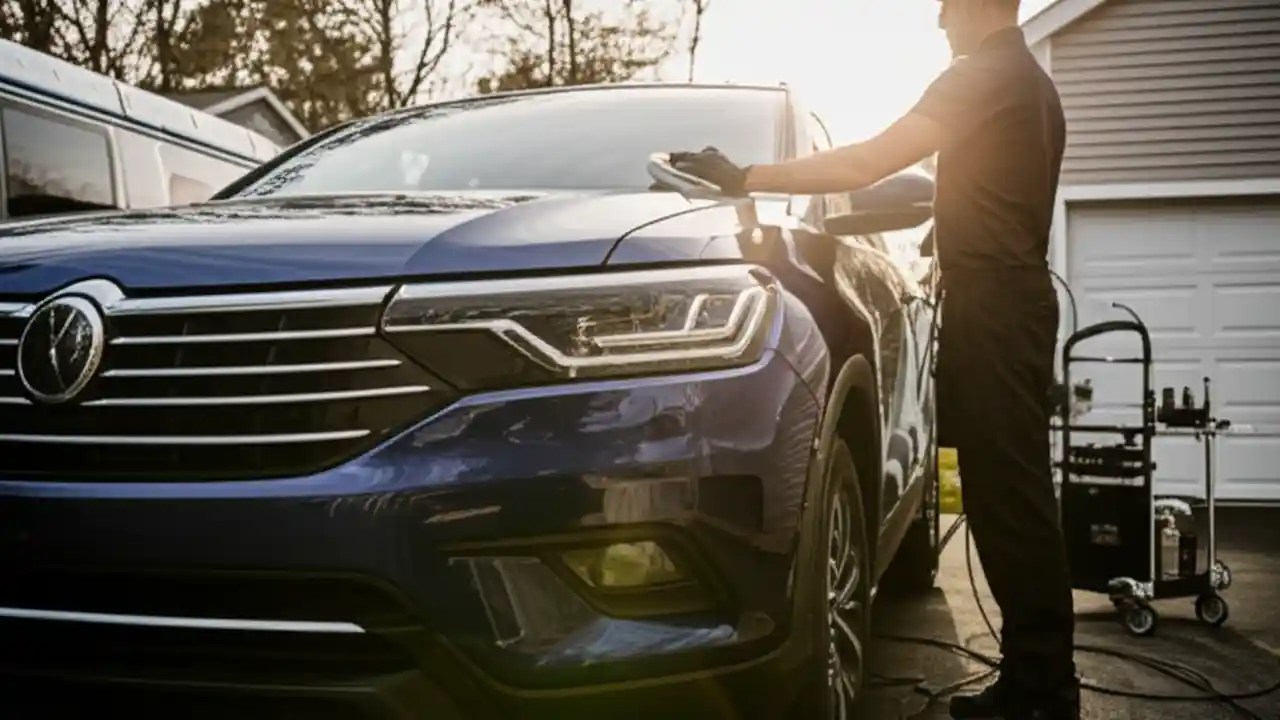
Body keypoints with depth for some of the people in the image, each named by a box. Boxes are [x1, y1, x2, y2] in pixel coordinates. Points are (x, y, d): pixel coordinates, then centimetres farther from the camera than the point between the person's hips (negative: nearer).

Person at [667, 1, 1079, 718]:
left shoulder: (987, 74, -10)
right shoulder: (1029, 81, 22)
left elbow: (868, 163, -18)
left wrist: (746, 178, -15)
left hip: (994, 307, -10)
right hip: (1009, 301, 10)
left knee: (1010, 492, -9)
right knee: (1008, 491, 9)